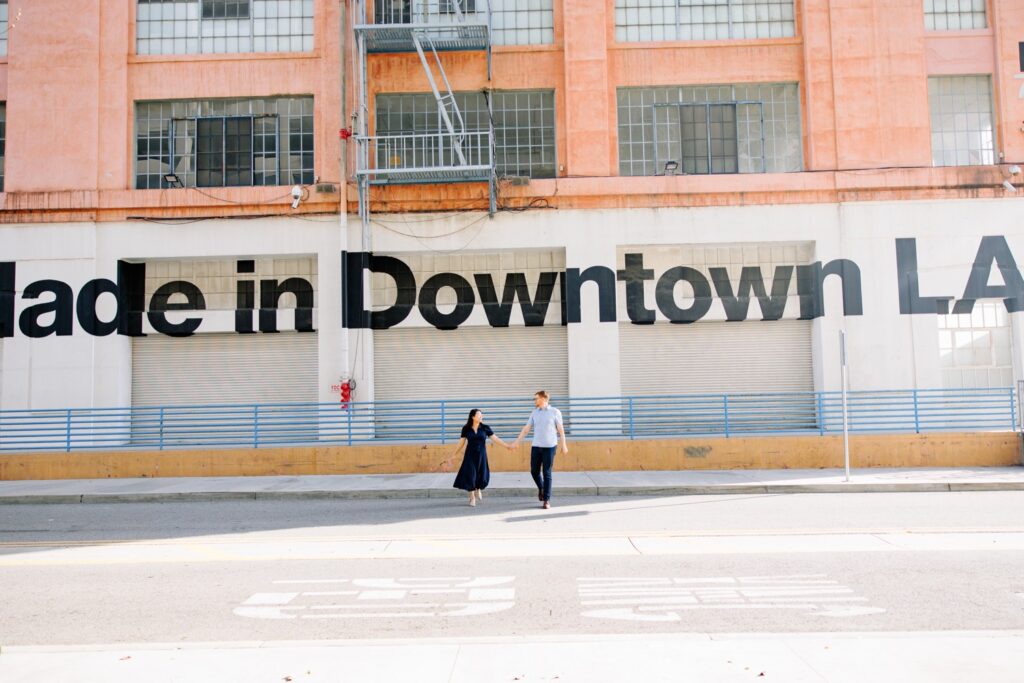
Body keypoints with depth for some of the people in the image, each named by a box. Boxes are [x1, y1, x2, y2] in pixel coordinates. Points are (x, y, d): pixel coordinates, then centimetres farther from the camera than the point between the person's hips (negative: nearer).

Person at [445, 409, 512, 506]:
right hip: (470, 456, -1)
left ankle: (478, 489, 31)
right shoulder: (466, 429, -2)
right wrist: (453, 456, 6)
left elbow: (495, 438, -1)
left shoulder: (485, 428, 0)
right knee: (470, 476, -4)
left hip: (481, 455, 1)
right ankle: (472, 497, 16)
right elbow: (461, 443, 4)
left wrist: (507, 446, -8)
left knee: (483, 476, -4)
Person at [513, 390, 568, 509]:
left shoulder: (555, 412, -1)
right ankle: (541, 488, 35)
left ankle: (546, 500, 4)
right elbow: (526, 428, 11)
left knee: (547, 473, -3)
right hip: (536, 446, 4)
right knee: (534, 471, 5)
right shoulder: (534, 412, 9)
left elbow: (560, 429, 1)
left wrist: (564, 445, 0)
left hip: (549, 446, -4)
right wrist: (516, 441, 8)